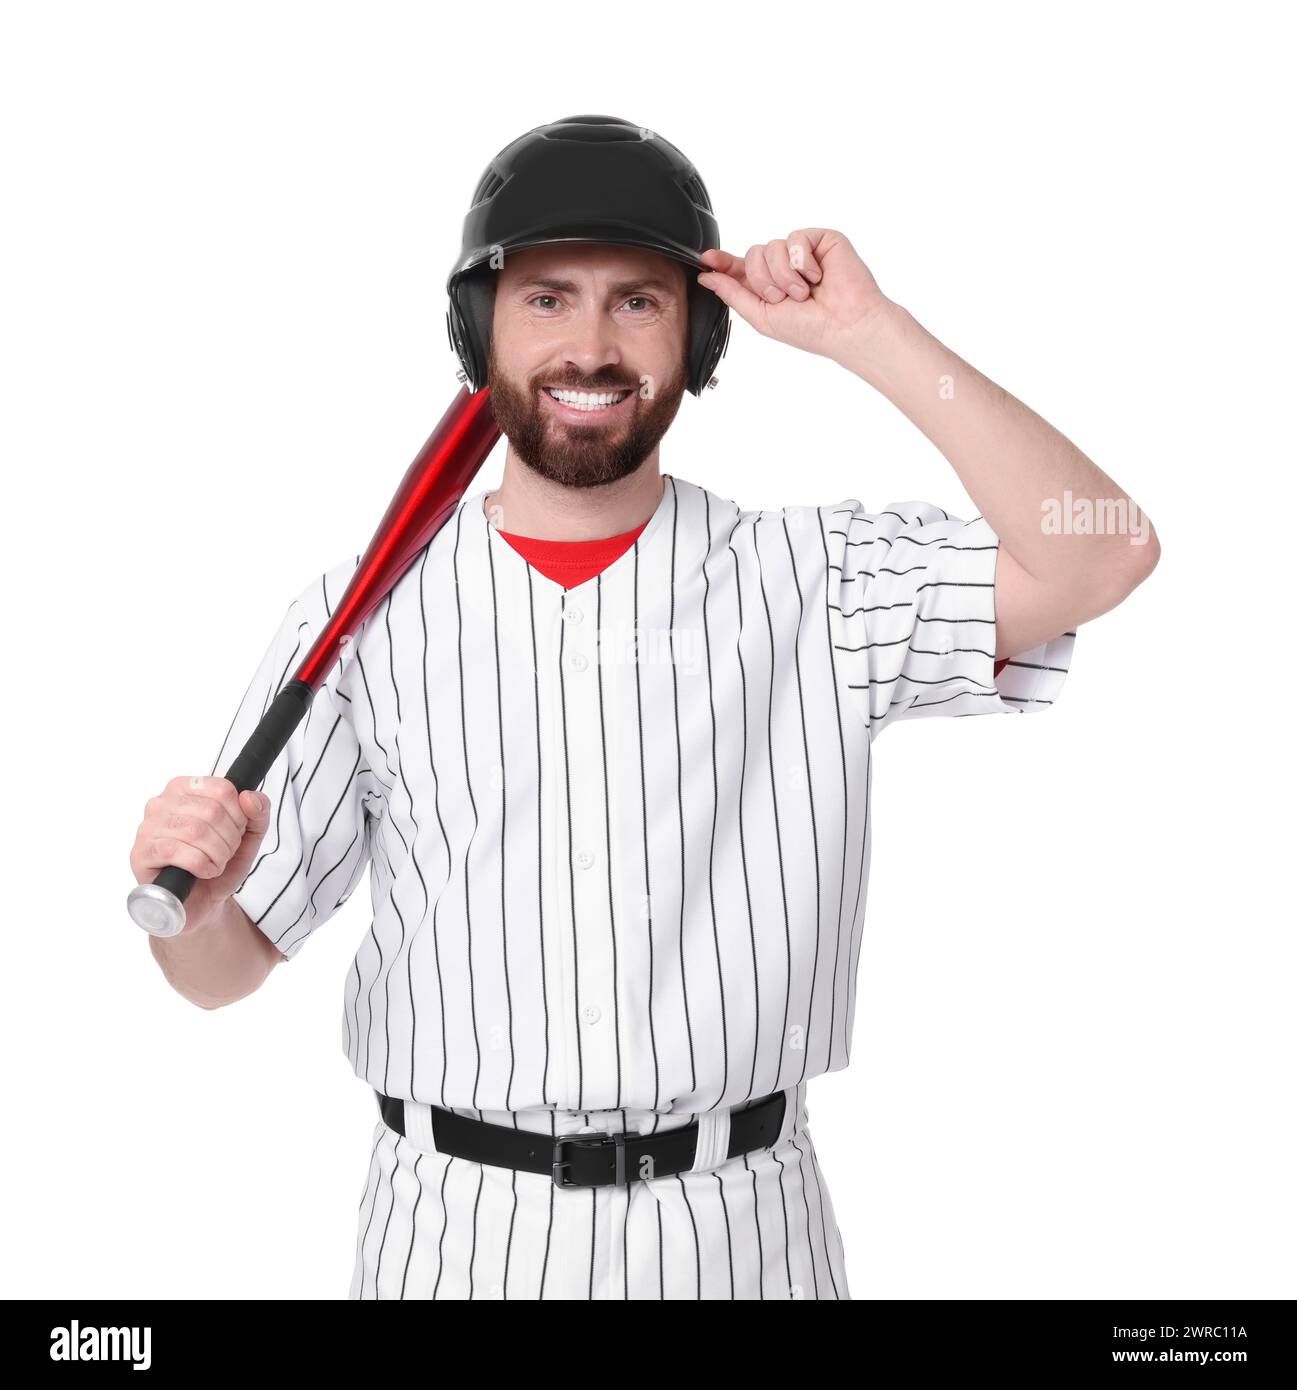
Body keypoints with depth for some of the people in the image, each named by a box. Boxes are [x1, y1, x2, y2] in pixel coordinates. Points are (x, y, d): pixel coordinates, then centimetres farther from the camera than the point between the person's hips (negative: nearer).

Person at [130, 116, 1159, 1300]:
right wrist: (190, 902, -23)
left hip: (741, 1231, 0)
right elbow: (226, 967, 0)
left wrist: (868, 335, -17)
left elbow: (1102, 556, -16)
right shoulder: (362, 620, -3)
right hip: (457, 1231, 0)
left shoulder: (814, 584, -3)